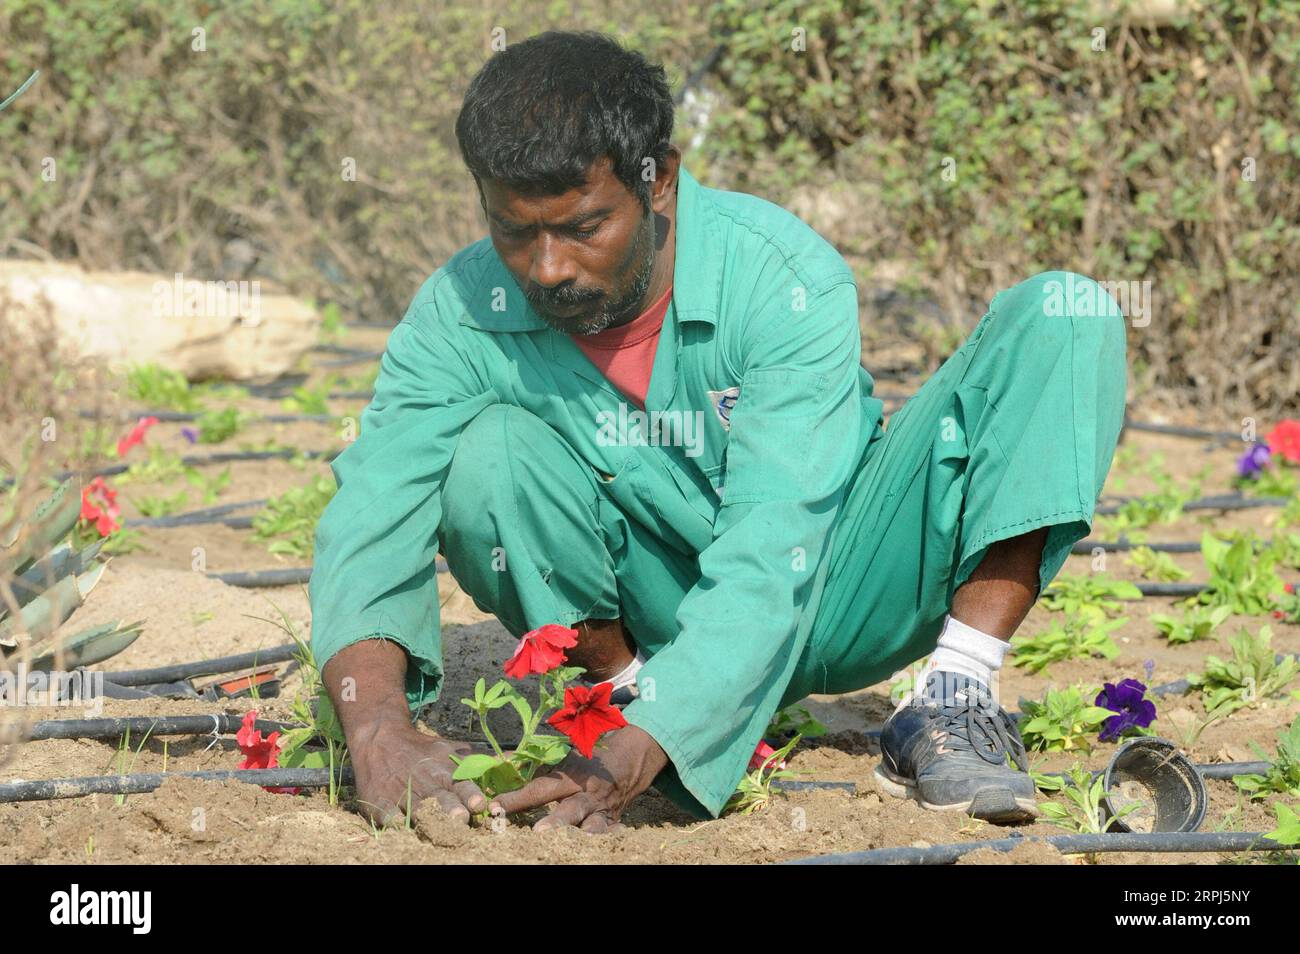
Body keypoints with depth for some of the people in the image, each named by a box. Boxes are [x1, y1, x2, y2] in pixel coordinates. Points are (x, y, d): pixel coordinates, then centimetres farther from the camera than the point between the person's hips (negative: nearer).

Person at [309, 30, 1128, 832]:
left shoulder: (789, 280, -26)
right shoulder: (463, 314, -17)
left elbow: (770, 560, -34)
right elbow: (370, 523, -21)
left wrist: (630, 757, -47)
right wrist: (377, 725, -43)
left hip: (827, 599, -1)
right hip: (658, 613, 1)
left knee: (1066, 316, -21)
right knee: (494, 451, -29)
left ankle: (953, 705, -23)